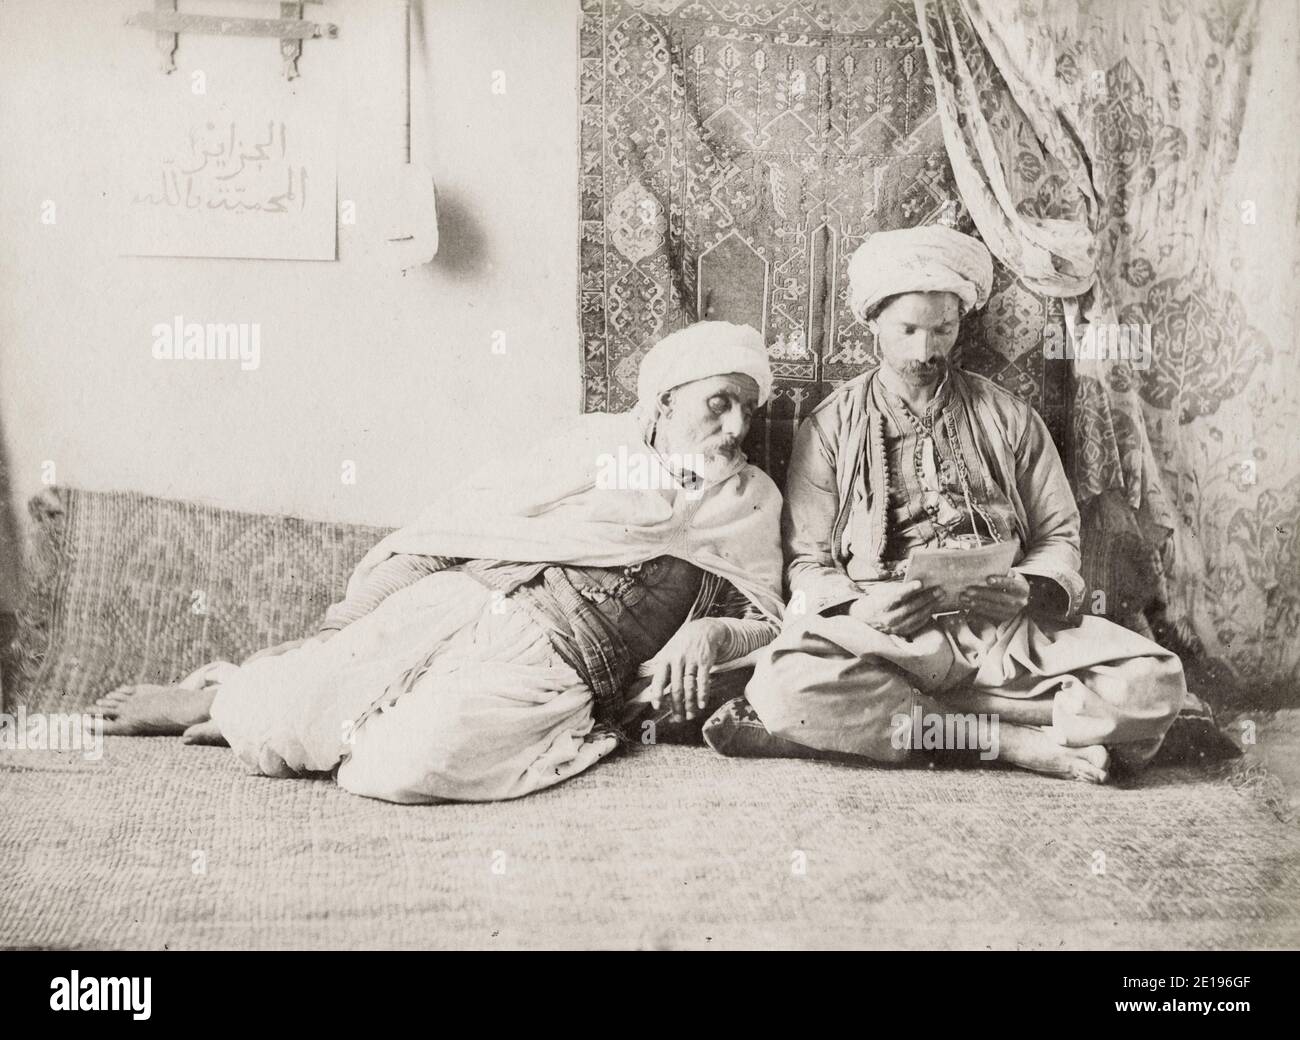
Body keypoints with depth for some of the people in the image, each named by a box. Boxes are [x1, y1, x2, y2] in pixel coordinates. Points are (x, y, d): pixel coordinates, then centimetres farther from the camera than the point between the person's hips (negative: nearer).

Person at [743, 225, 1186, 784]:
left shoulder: (1008, 418, 16)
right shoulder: (830, 428, 10)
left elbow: (1058, 535, 16)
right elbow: (807, 562, 7)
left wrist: (1030, 592, -8)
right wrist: (860, 610, -16)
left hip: (1006, 632, 2)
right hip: (883, 634, -2)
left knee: (1155, 682, -24)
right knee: (784, 682, -36)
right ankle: (1017, 742, -26)